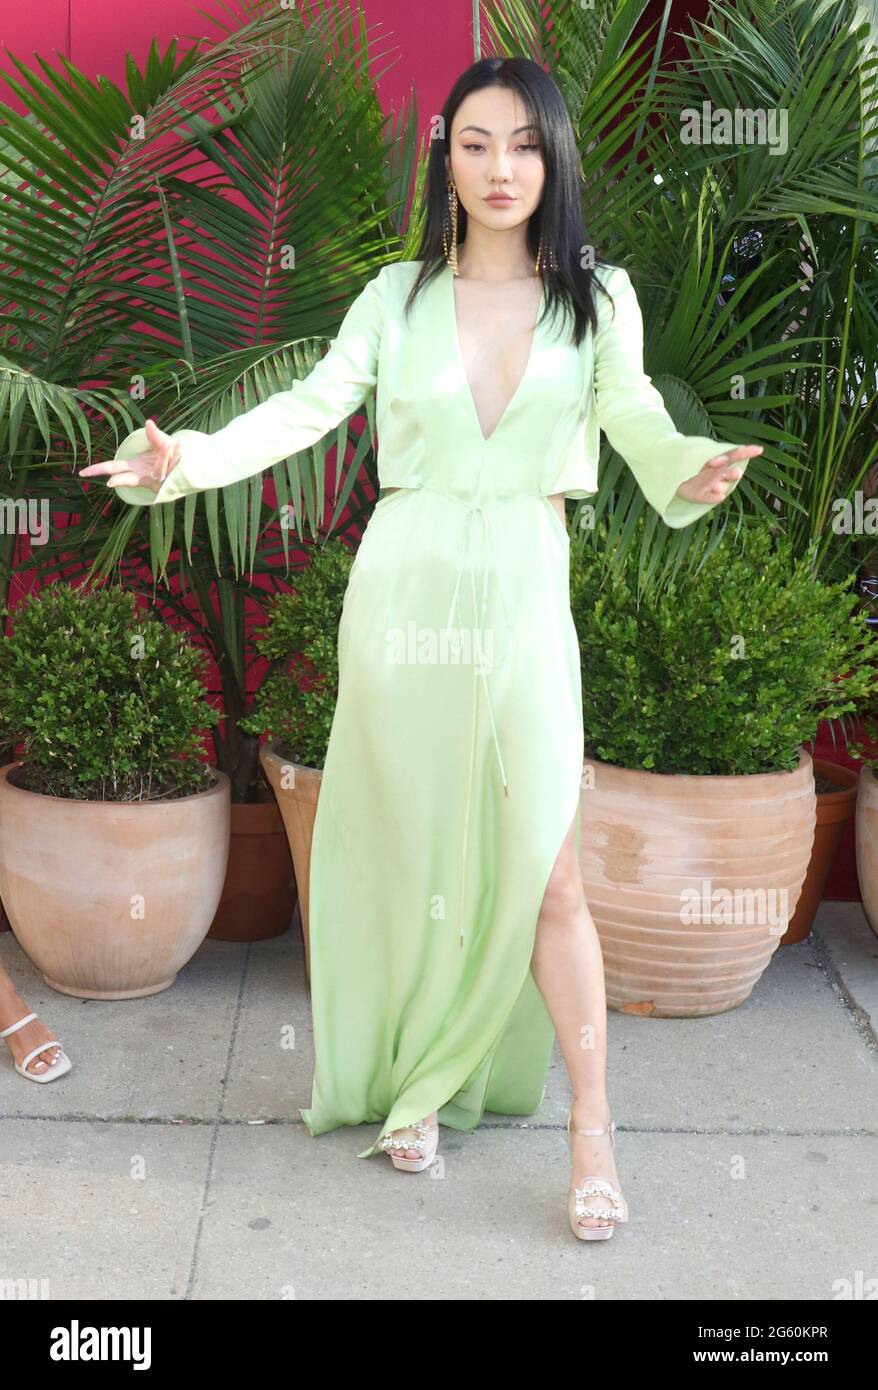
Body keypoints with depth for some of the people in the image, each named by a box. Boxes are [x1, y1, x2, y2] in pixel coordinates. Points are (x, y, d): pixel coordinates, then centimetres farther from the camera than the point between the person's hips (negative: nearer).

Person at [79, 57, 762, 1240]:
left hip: (524, 593, -1)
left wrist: (690, 472, -30)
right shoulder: (399, 296, 6)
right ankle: (411, 1086, 23)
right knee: (406, 849, 7)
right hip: (404, 585, 1)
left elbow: (635, 417, -7)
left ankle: (592, 1131, 4)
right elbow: (307, 406, -3)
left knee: (546, 867, -5)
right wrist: (189, 459, -19)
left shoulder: (599, 298, 5)